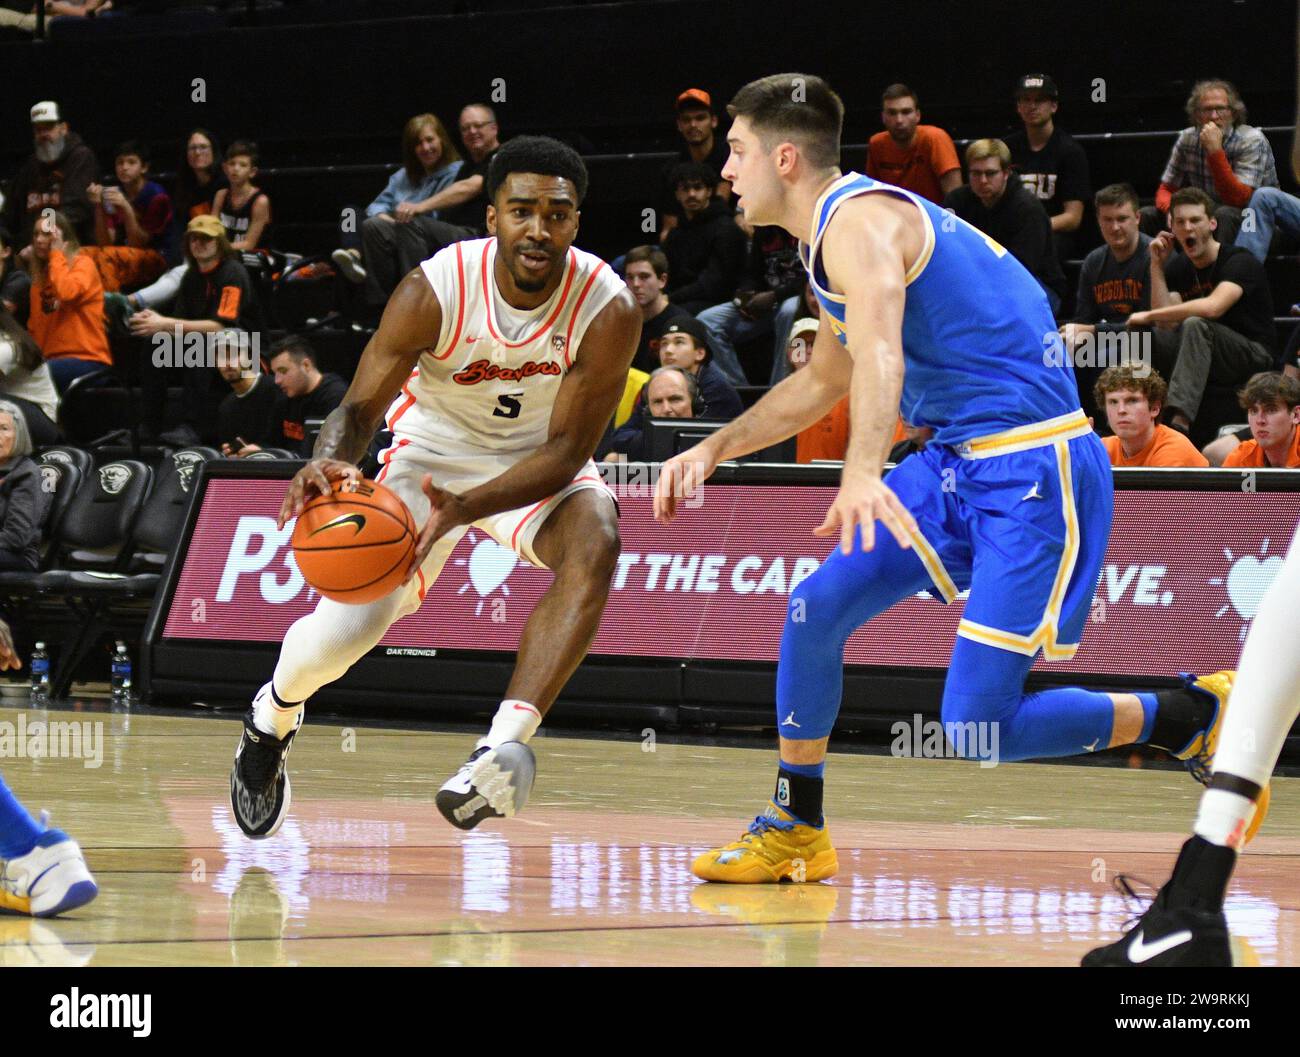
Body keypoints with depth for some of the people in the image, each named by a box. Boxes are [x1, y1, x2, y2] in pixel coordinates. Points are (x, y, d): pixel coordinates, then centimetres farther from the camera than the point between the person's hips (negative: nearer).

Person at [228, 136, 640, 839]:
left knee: (594, 545, -34)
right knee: (342, 629, -10)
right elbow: (361, 405, -20)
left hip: (539, 460, 0)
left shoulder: (608, 310, -27)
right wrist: (329, 463, -45)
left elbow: (567, 450, -25)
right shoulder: (434, 290, -26)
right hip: (434, 447, 0)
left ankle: (505, 746, -40)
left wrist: (463, 509, -41)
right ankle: (272, 718, 26)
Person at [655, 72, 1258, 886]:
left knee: (976, 729, -12)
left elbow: (879, 353, -37)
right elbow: (823, 384, 31)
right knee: (816, 610, 3)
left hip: (1034, 470, -10)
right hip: (959, 461, 10)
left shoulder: (860, 221, -17)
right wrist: (714, 450, 23)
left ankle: (1194, 715, 5)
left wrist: (863, 473, -53)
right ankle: (797, 833, 16)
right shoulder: (835, 233, 16)